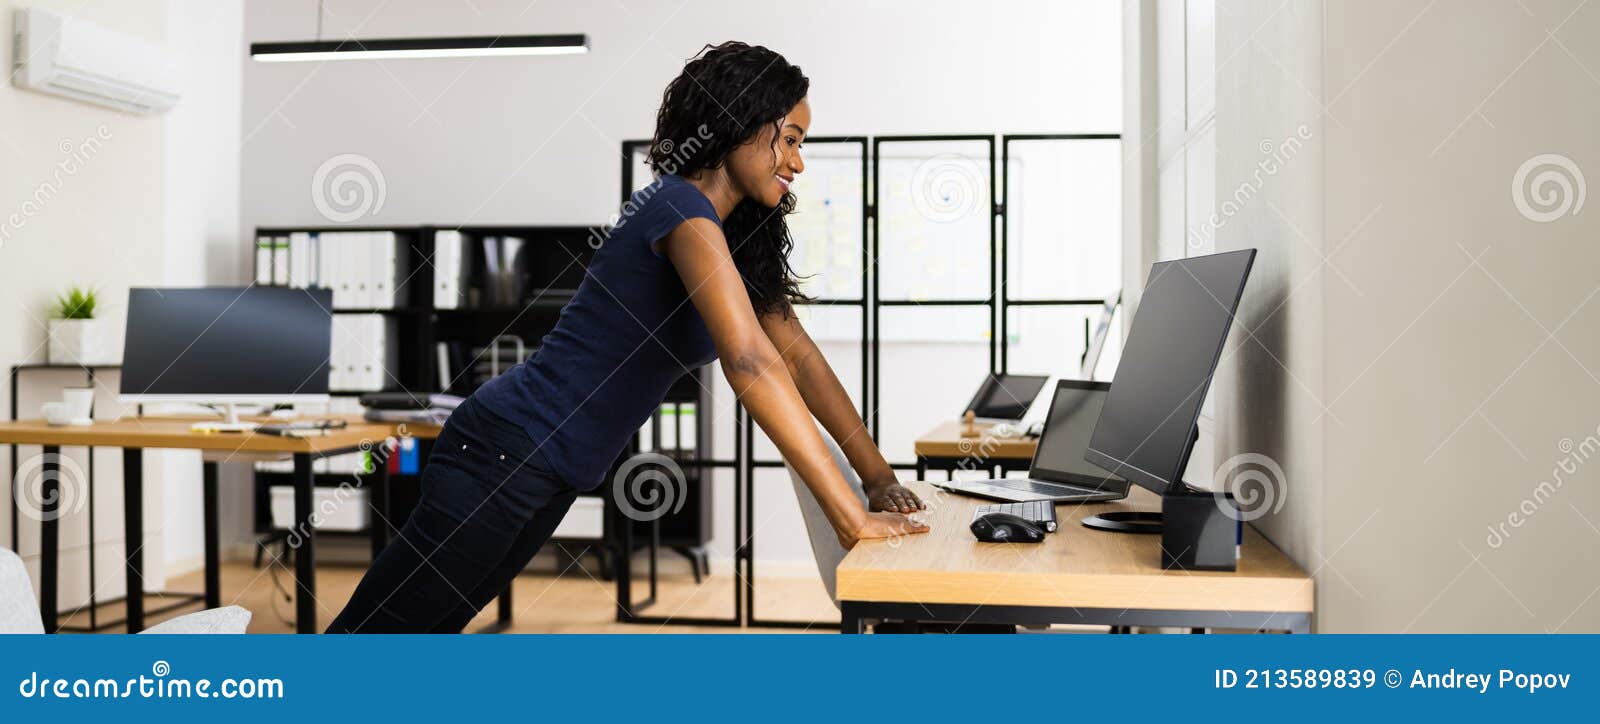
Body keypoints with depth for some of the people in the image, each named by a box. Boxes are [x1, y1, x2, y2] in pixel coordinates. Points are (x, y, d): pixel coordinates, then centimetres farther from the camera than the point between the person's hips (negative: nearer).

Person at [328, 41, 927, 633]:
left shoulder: (737, 237, 10)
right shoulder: (682, 210, -19)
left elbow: (798, 356, 9)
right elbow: (750, 363, -29)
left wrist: (880, 479, 2)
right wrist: (851, 516, -28)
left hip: (549, 483, 10)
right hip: (506, 456, -9)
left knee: (430, 626, 22)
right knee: (371, 628, 4)